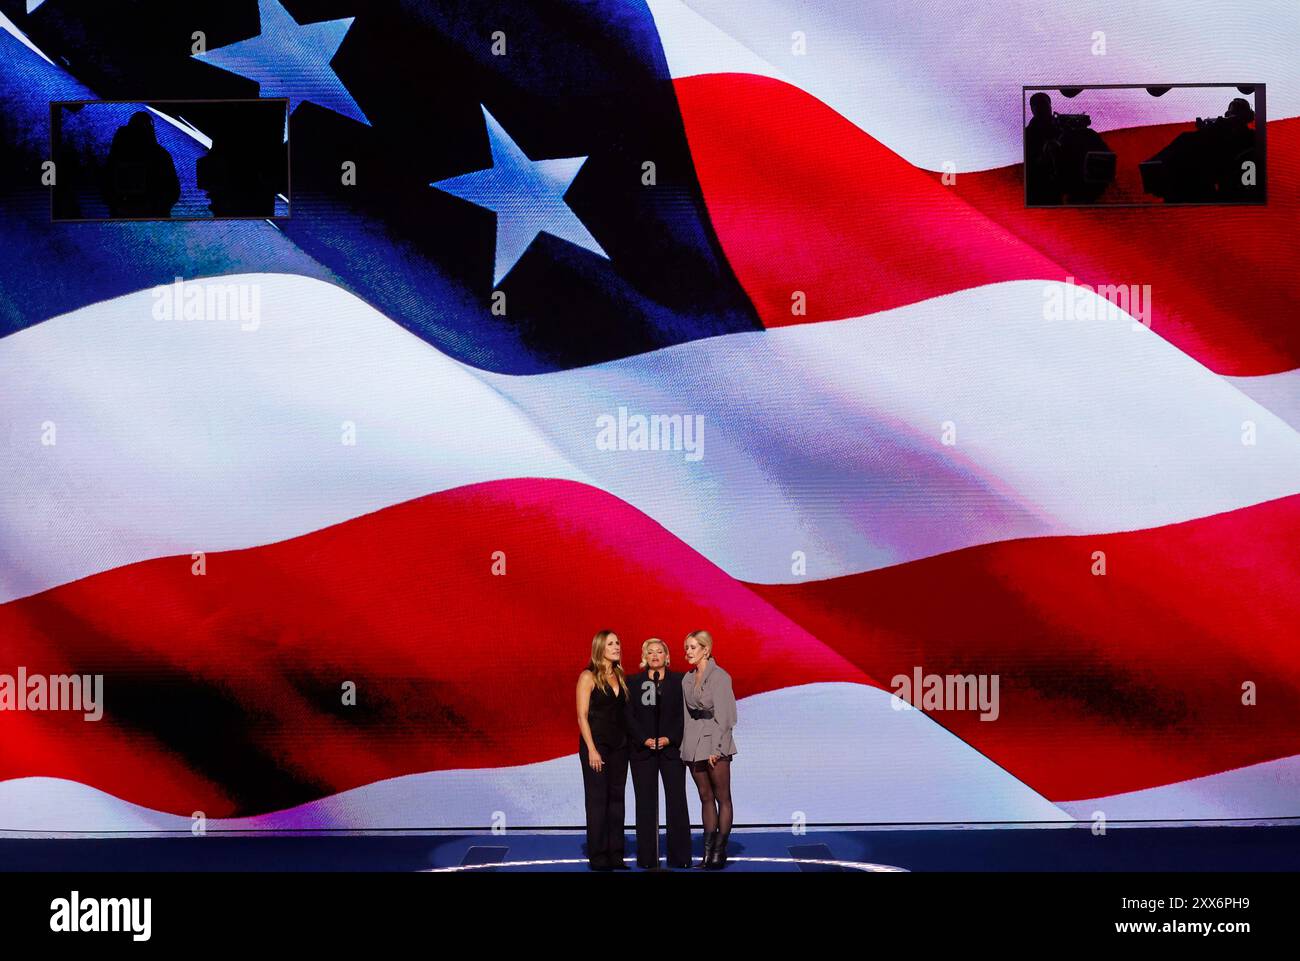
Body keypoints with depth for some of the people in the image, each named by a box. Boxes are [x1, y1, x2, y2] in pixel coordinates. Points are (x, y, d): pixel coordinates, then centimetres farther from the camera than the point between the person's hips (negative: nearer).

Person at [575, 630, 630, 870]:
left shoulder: (620, 677, 11)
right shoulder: (588, 677, -6)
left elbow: (624, 713, 13)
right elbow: (582, 716, -10)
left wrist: (628, 742, 2)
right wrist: (591, 750, -16)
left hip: (619, 746, 6)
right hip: (596, 745, -6)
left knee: (616, 799, 6)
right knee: (597, 800, -2)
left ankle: (615, 855, 11)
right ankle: (597, 857, 3)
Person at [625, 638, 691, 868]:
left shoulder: (678, 681, 5)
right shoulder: (633, 682, 6)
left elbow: (684, 714, 1)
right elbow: (629, 716, 1)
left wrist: (670, 738, -11)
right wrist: (644, 739, -11)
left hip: (672, 748, 0)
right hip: (642, 749, 0)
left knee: (676, 801, -2)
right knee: (646, 803, 2)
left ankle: (679, 856, 3)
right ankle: (647, 857, 5)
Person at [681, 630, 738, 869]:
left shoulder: (719, 676, -9)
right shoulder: (688, 679, 11)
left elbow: (723, 715, -12)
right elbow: (688, 714, 14)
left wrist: (716, 748, -16)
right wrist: (686, 745, 6)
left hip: (714, 742, -7)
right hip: (693, 745, 7)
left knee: (722, 797, -1)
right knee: (705, 798, 9)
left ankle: (719, 851, 0)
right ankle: (708, 851, 11)